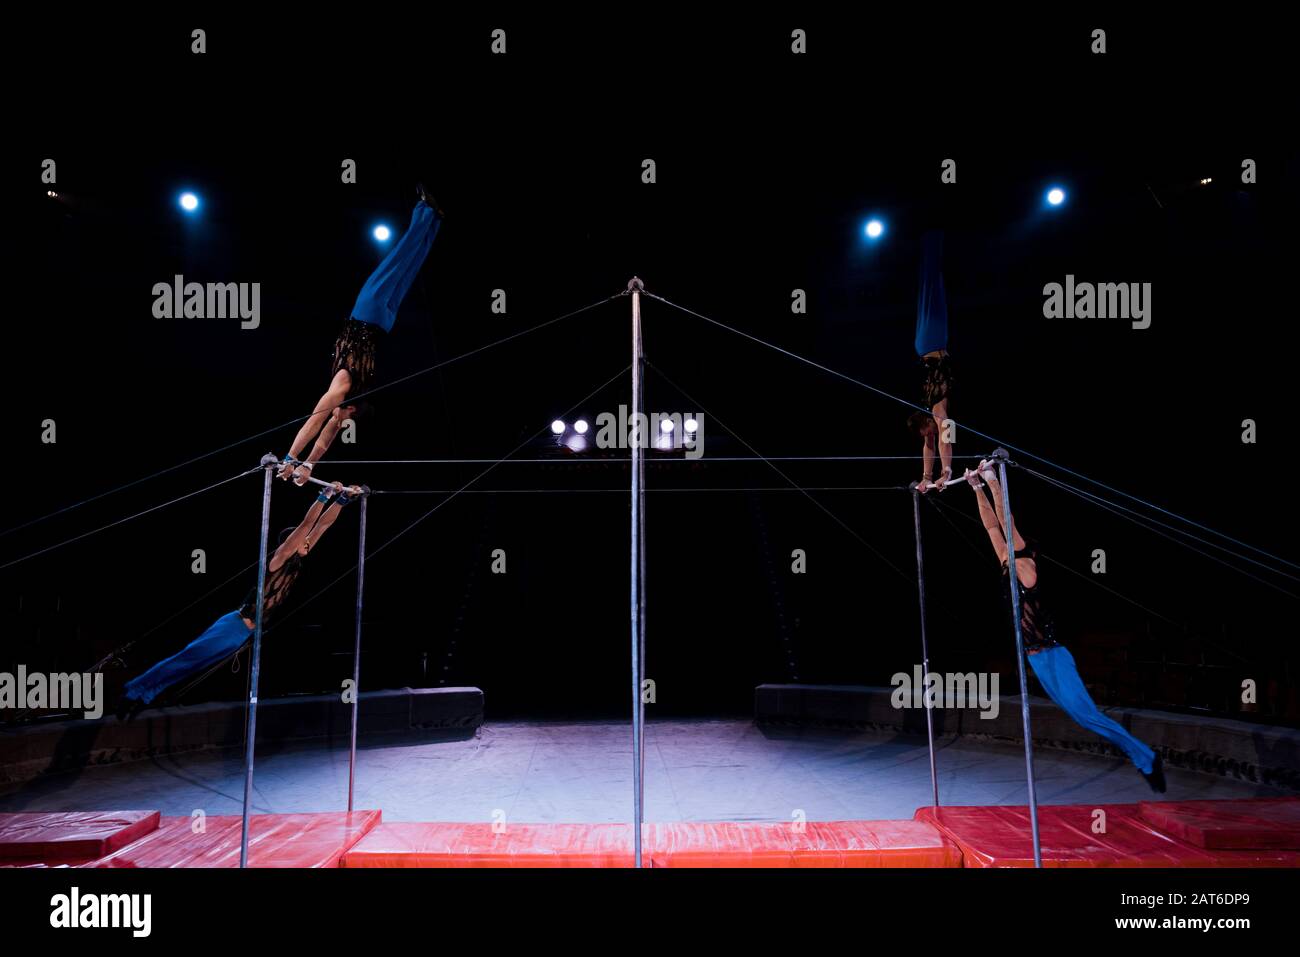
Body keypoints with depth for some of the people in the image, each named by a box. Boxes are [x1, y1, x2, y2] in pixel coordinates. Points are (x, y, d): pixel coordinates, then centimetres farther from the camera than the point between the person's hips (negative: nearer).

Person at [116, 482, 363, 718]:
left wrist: (342, 500, 4)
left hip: (247, 630, 8)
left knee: (192, 661, 12)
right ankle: (135, 691, 4)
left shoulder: (297, 560, 7)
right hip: (237, 625, -8)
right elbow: (306, 524, -21)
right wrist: (325, 495, -22)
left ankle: (141, 694, 19)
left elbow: (322, 524, 7)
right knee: (187, 657, -4)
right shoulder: (280, 558, -12)